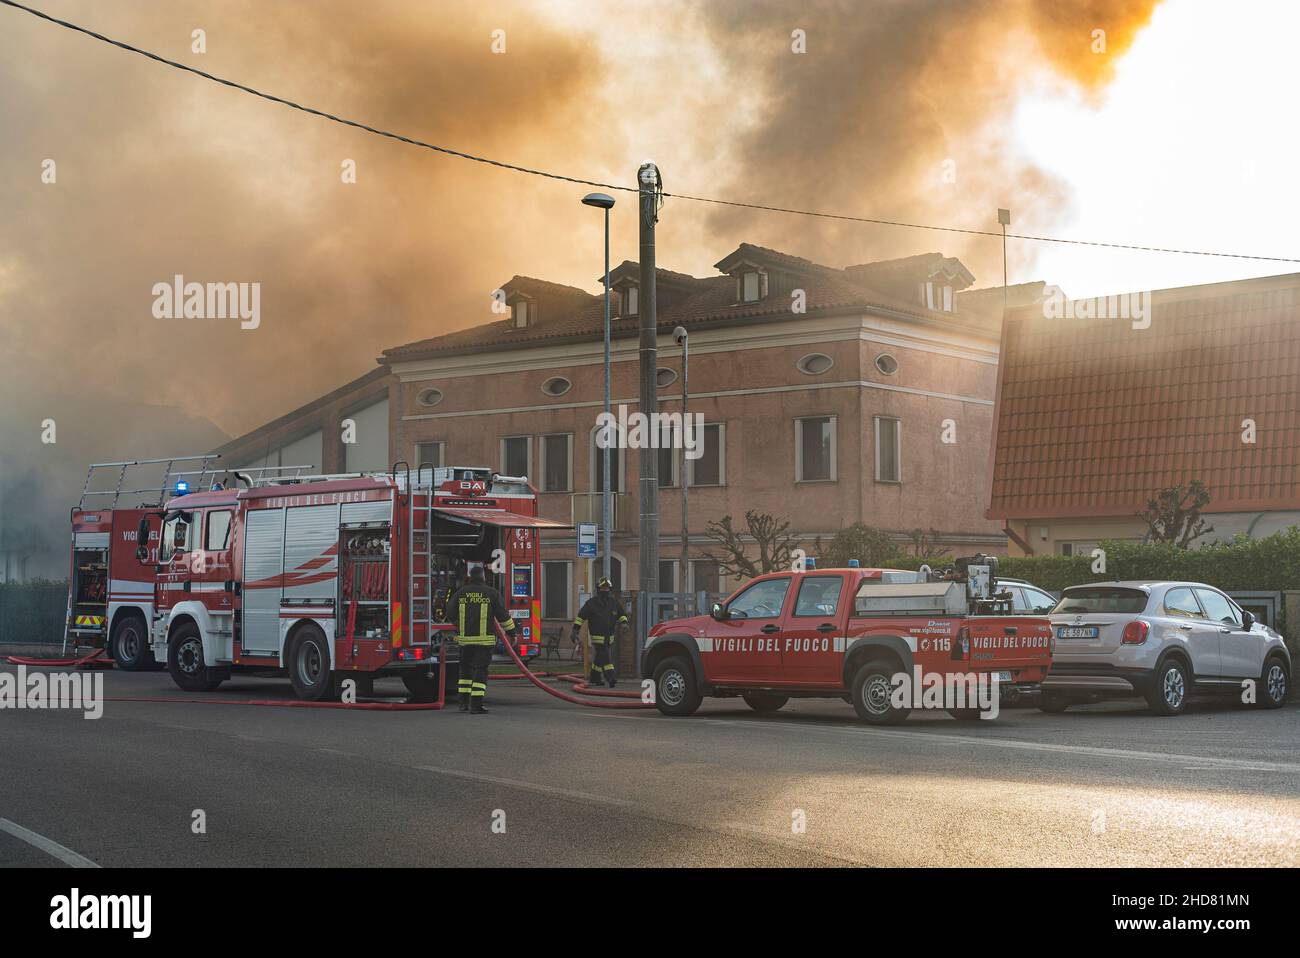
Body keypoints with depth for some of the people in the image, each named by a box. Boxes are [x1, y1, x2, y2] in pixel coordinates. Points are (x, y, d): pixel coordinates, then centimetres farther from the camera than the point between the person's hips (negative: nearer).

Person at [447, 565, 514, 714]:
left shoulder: (461, 592, 2)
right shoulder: (492, 593, -3)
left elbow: (451, 611, 12)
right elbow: (503, 615, -1)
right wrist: (512, 633, 10)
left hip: (465, 638, 3)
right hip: (484, 639, -3)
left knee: (466, 669, 17)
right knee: (480, 670, -1)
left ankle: (464, 702, 17)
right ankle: (476, 705, -10)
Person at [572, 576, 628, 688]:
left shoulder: (614, 602, 6)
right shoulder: (591, 603, -6)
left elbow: (622, 614, 17)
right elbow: (581, 616, -3)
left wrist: (624, 622, -4)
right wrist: (575, 630, -7)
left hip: (609, 636, 5)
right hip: (597, 636, -5)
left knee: (600, 658, 14)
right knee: (605, 657, -14)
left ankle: (593, 678, 28)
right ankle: (610, 679, -19)